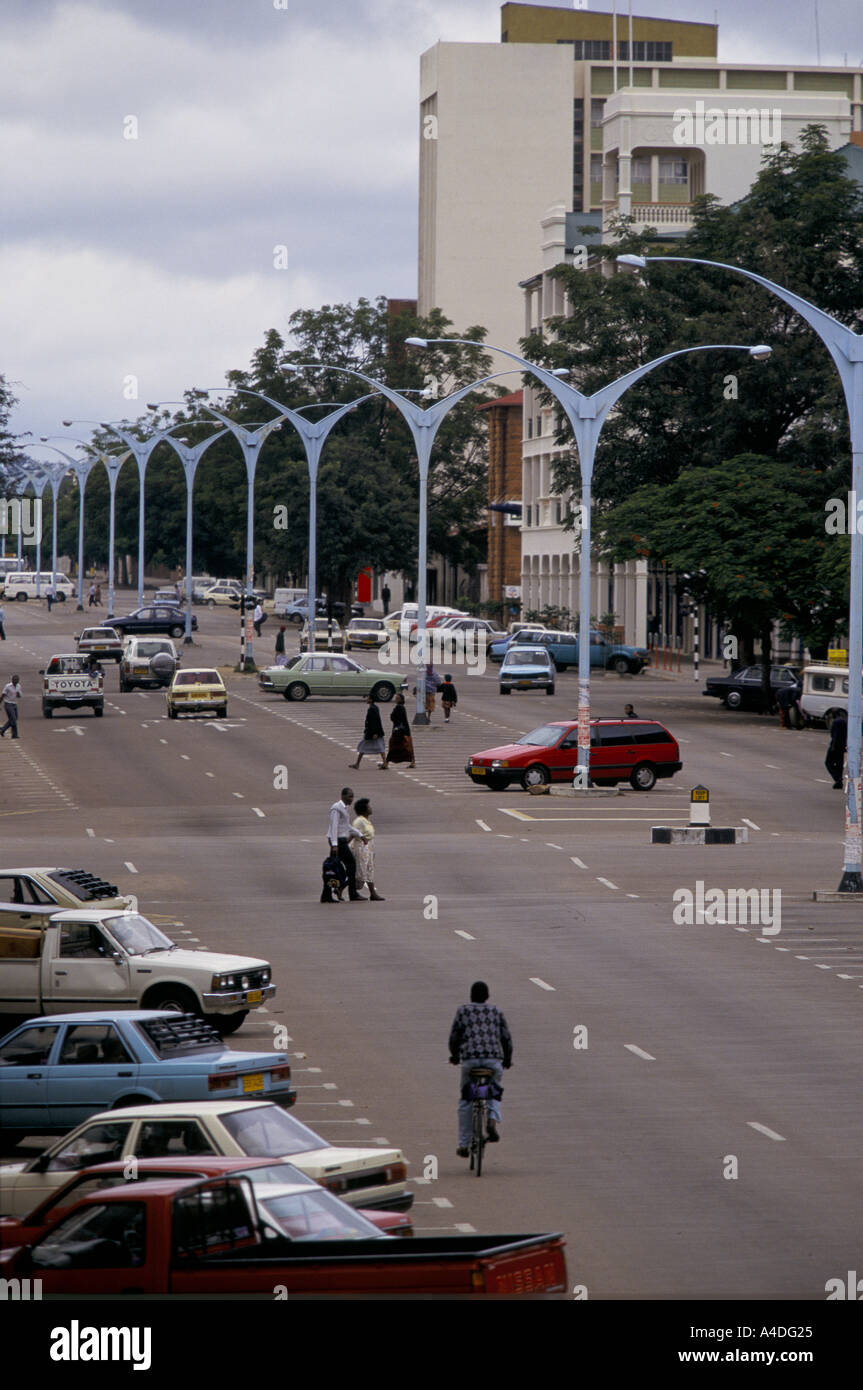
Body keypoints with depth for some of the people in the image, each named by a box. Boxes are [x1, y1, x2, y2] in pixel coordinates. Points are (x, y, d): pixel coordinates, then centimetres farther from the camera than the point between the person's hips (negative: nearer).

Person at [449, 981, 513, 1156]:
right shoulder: (496, 1011, 13)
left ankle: (464, 1145, 11)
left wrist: (455, 1056, 24)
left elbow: (454, 1037, 6)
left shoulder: (463, 1011, 9)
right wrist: (507, 1059, 24)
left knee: (465, 1101, 12)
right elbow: (506, 1037, 10)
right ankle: (492, 1120, -9)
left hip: (470, 1059, -1)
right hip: (494, 1059, 1)